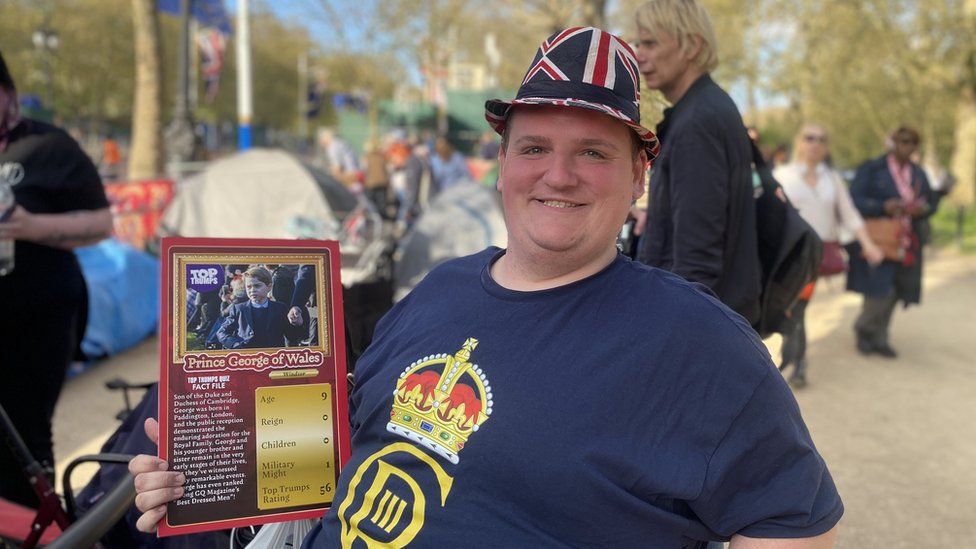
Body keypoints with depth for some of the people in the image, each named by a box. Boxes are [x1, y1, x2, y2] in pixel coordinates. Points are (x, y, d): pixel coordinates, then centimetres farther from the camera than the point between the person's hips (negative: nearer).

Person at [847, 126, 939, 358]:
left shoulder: (919, 174, 15)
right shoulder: (871, 169, -2)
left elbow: (933, 202, 17)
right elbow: (854, 198, -9)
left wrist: (923, 209, -7)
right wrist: (883, 207, -23)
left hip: (907, 243, 5)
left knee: (892, 294, 7)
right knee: (880, 290, -13)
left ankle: (879, 338, 20)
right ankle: (863, 329, 11)